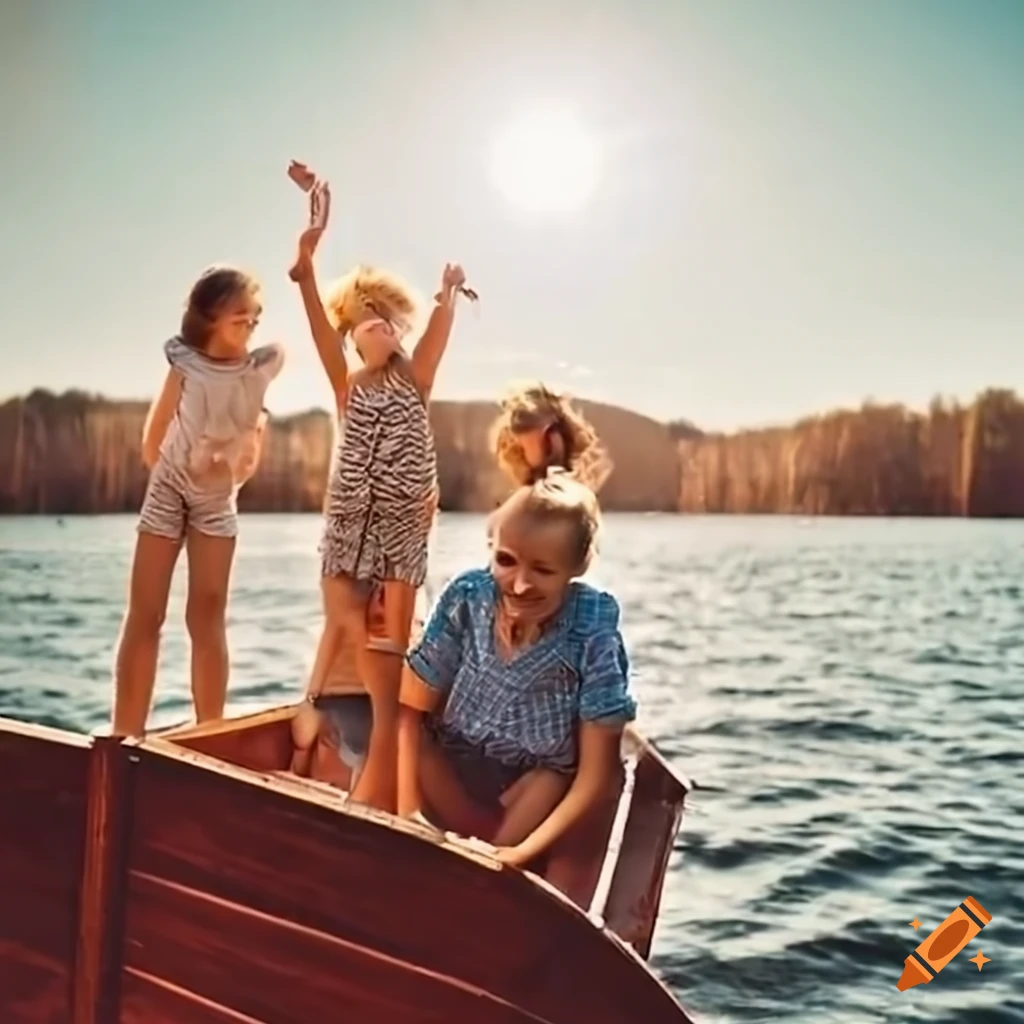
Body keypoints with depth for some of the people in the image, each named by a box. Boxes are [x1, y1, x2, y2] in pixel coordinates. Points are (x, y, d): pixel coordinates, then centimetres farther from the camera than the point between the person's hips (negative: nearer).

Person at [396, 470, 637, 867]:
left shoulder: (592, 635, -23)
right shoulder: (466, 599, -18)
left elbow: (596, 774, -19)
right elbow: (409, 709, -10)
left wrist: (524, 852, -27)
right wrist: (407, 811, -21)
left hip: (536, 794, -1)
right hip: (446, 778, 2)